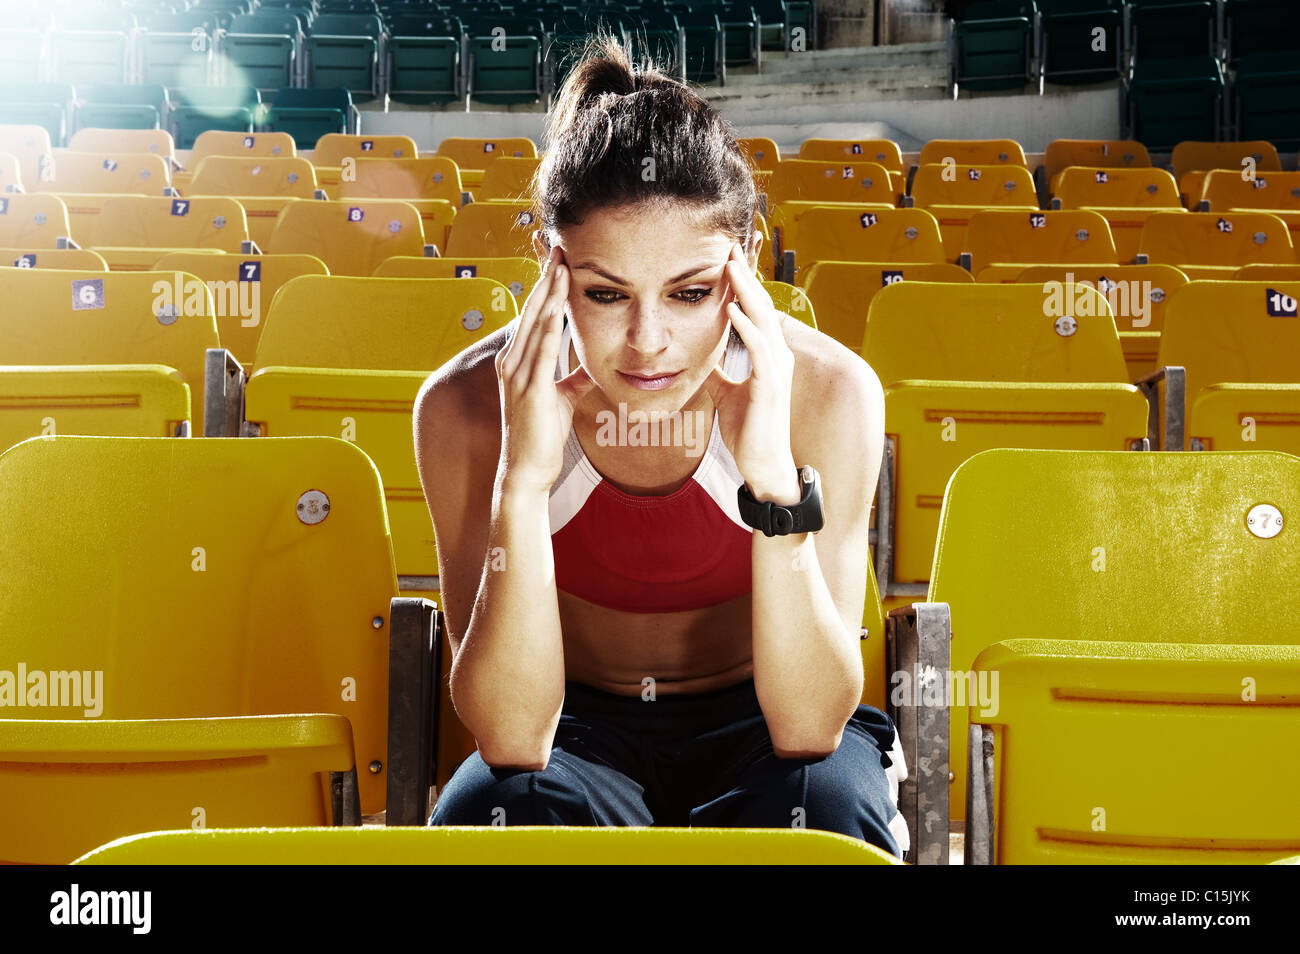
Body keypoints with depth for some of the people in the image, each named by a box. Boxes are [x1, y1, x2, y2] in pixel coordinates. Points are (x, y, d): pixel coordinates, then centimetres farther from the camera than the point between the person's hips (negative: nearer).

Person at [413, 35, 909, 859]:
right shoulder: (467, 407, -18)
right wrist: (524, 479, -36)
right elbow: (510, 740, -23)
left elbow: (811, 727, -23)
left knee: (829, 812, -33)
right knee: (490, 809, -33)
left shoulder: (826, 393, -19)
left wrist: (775, 476, -36)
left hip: (756, 725, 0)